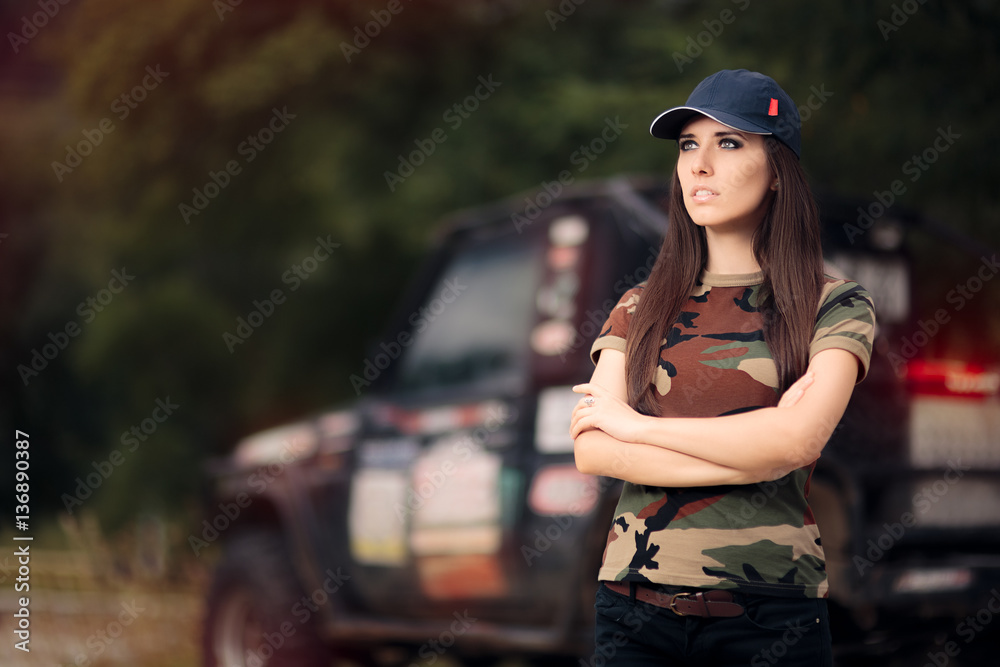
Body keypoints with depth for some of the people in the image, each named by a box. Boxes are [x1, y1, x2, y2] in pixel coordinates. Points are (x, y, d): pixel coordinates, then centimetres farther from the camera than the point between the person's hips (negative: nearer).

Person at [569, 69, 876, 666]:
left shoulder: (834, 306, 0)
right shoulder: (640, 308, 9)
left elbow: (799, 439, -15)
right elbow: (590, 450, -3)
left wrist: (636, 425, -6)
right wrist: (754, 454, -12)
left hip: (769, 614, -2)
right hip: (636, 607, 3)